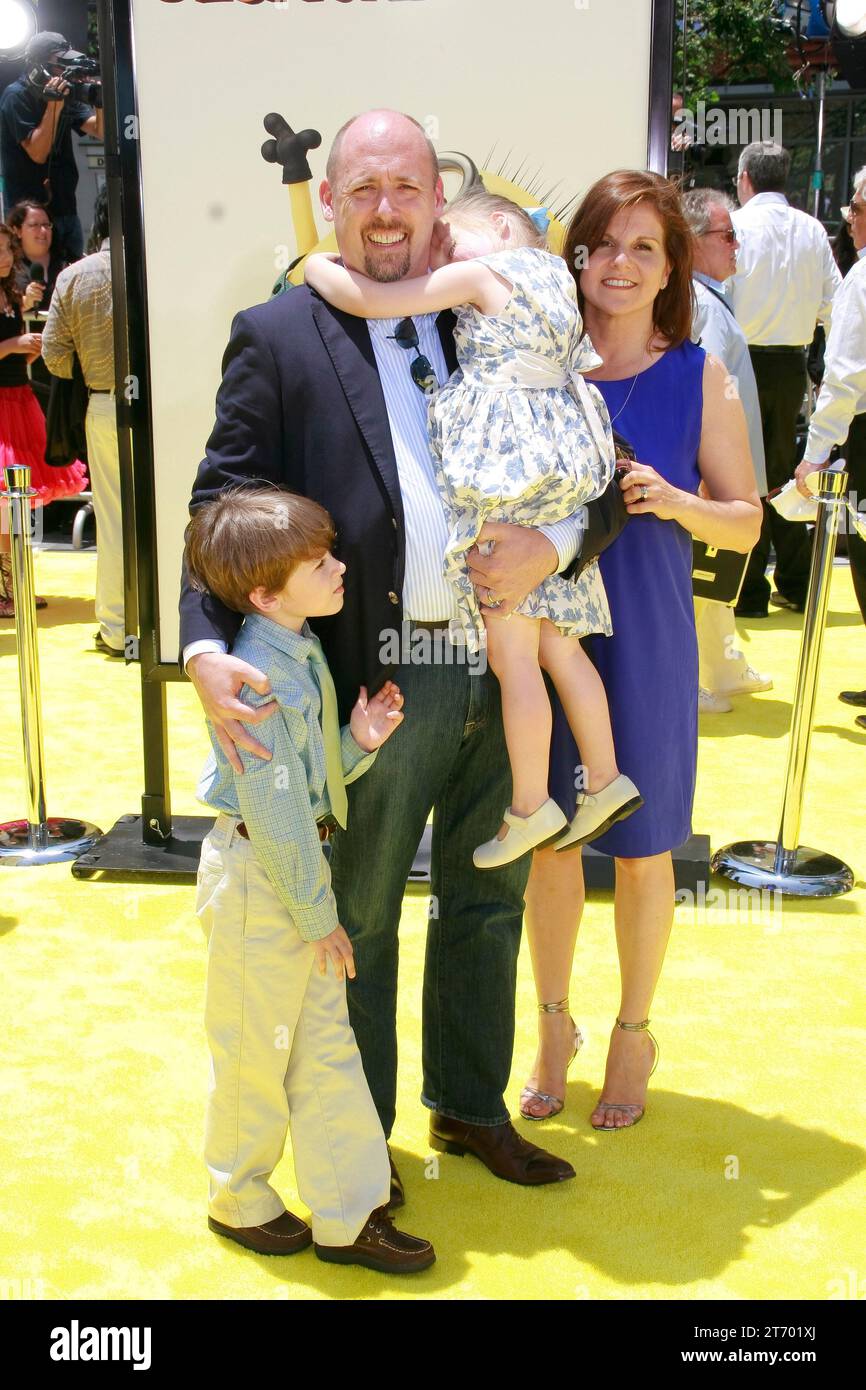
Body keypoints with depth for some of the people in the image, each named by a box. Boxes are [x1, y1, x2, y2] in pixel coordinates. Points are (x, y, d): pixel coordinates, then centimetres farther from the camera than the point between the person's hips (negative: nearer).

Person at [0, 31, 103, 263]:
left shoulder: (64, 93, 10)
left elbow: (100, 131, 4)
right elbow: (38, 153, -17)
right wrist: (53, 106, -21)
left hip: (66, 207, 7)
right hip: (33, 212, -6)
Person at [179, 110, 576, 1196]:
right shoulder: (275, 339, -3)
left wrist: (552, 546, -13)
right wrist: (207, 651, -23)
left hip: (503, 675, 5)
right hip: (379, 686, -4)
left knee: (486, 902, 19)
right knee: (358, 921, 12)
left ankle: (469, 1107, 42)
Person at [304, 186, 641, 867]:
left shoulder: (484, 274, -8)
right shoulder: (556, 276, 17)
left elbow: (367, 299, -13)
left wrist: (316, 265, 4)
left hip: (506, 473, -9)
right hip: (558, 472, 9)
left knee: (513, 655, 0)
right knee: (558, 644, 15)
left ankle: (530, 808, 9)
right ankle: (607, 781, 21)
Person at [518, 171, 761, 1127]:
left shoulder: (697, 377, -4)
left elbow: (746, 522, -1)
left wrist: (676, 503, -19)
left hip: (644, 640, -1)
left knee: (641, 851, 10)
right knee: (547, 841, 13)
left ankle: (634, 1032, 33)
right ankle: (553, 1022, 35)